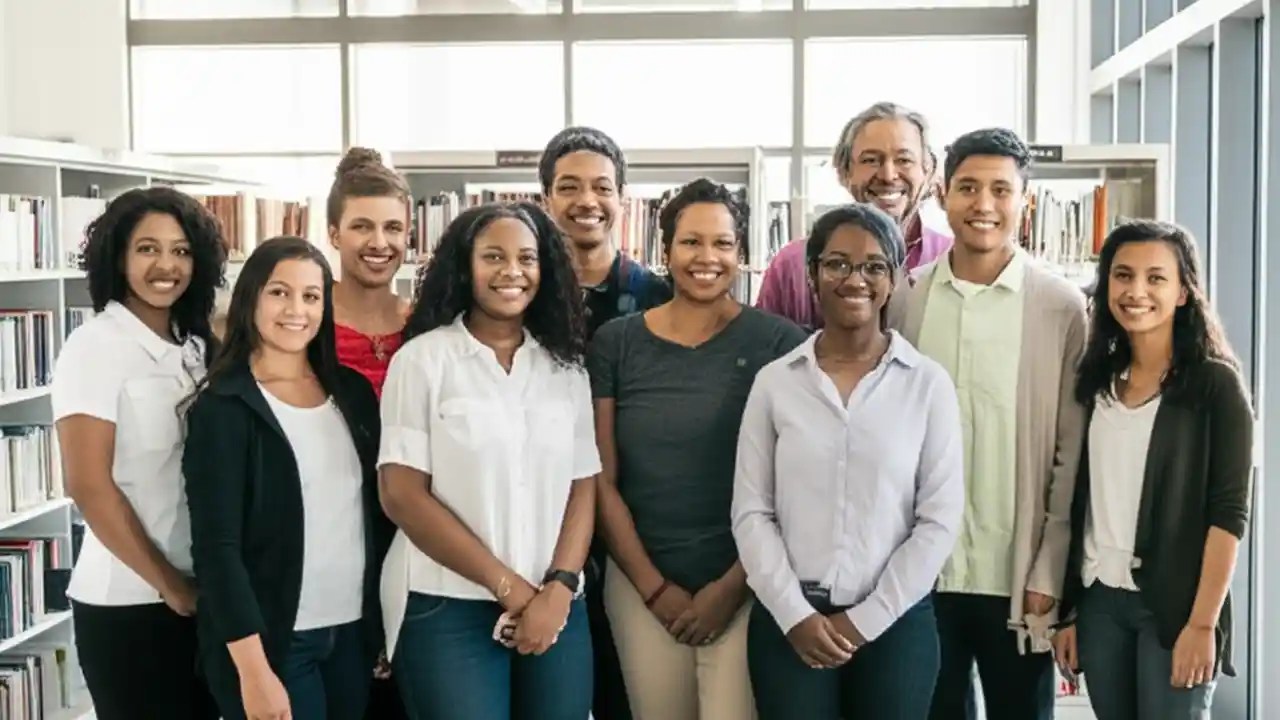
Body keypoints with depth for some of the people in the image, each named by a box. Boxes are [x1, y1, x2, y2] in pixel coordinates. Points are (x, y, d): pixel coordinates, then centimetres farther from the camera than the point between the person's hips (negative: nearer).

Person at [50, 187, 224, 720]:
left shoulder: (196, 345, 8)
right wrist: (169, 584, -11)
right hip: (128, 600, -6)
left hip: (201, 592, 6)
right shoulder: (94, 346, -10)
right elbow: (88, 487, -15)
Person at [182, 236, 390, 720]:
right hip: (272, 640, -5)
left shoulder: (353, 392, 6)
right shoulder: (223, 406, -9)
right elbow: (216, 547, -13)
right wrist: (253, 669, -18)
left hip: (354, 631, 5)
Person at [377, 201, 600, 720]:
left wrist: (559, 587, -9)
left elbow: (583, 488, 7)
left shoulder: (566, 366, 10)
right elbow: (401, 496, -7)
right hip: (447, 608, -3)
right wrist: (506, 585, -10)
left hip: (555, 607, 3)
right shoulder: (422, 359, -1)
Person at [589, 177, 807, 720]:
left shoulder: (778, 343, -3)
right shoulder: (616, 343, 3)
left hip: (748, 584, -2)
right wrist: (654, 586, -2)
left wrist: (732, 585, -7)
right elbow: (601, 479, 3)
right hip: (641, 584, 2)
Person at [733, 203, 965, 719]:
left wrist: (865, 620, -7)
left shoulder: (929, 384, -1)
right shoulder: (774, 381, 2)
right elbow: (751, 513, 1)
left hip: (894, 622, 0)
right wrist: (795, 615, -8)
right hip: (789, 621, 1)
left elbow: (940, 519, -3)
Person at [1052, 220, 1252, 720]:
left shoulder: (1215, 383, -5)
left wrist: (1202, 623, -15)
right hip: (1099, 600, 4)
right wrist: (1067, 611, 8)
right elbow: (1079, 502, 10)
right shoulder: (1097, 381, 9)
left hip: (1173, 604, -4)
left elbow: (1229, 513, -10)